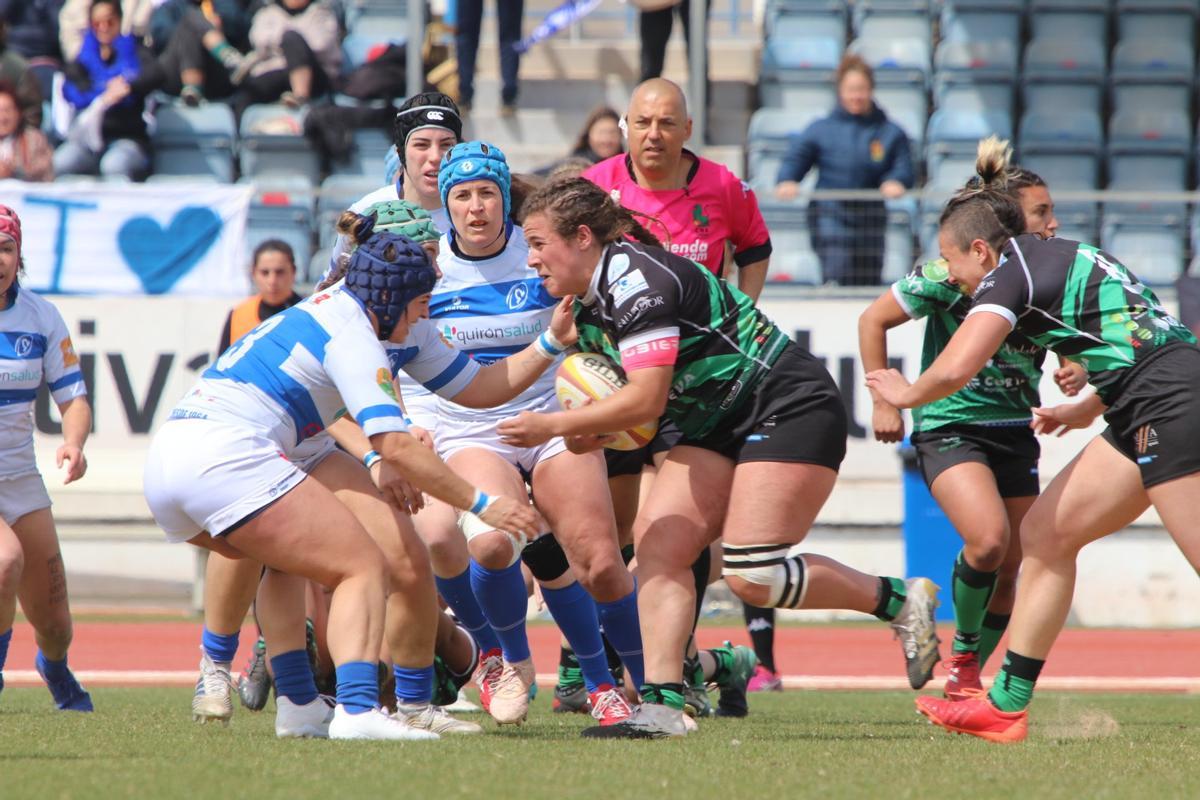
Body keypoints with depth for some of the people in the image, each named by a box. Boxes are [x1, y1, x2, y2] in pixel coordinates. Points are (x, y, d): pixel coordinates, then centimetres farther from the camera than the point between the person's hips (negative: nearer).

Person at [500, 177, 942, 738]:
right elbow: (630, 398, 17)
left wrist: (554, 426, -20)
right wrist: (591, 432, -5)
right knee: (656, 545, -6)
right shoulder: (585, 307, 9)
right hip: (718, 428, 10)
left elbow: (645, 399, -28)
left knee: (752, 575, -17)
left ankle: (901, 601, 0)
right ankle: (662, 704, -10)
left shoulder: (637, 278, -22)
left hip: (789, 409, -10)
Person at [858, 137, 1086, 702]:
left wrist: (1076, 373, -6)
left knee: (1009, 570, 3)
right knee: (989, 538, -26)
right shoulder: (953, 272, -13)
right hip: (950, 427, -6)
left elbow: (1070, 348, 18)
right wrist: (884, 400, -6)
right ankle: (961, 656, -2)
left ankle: (969, 683, 22)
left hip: (1015, 432, 6)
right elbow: (873, 320, -4)